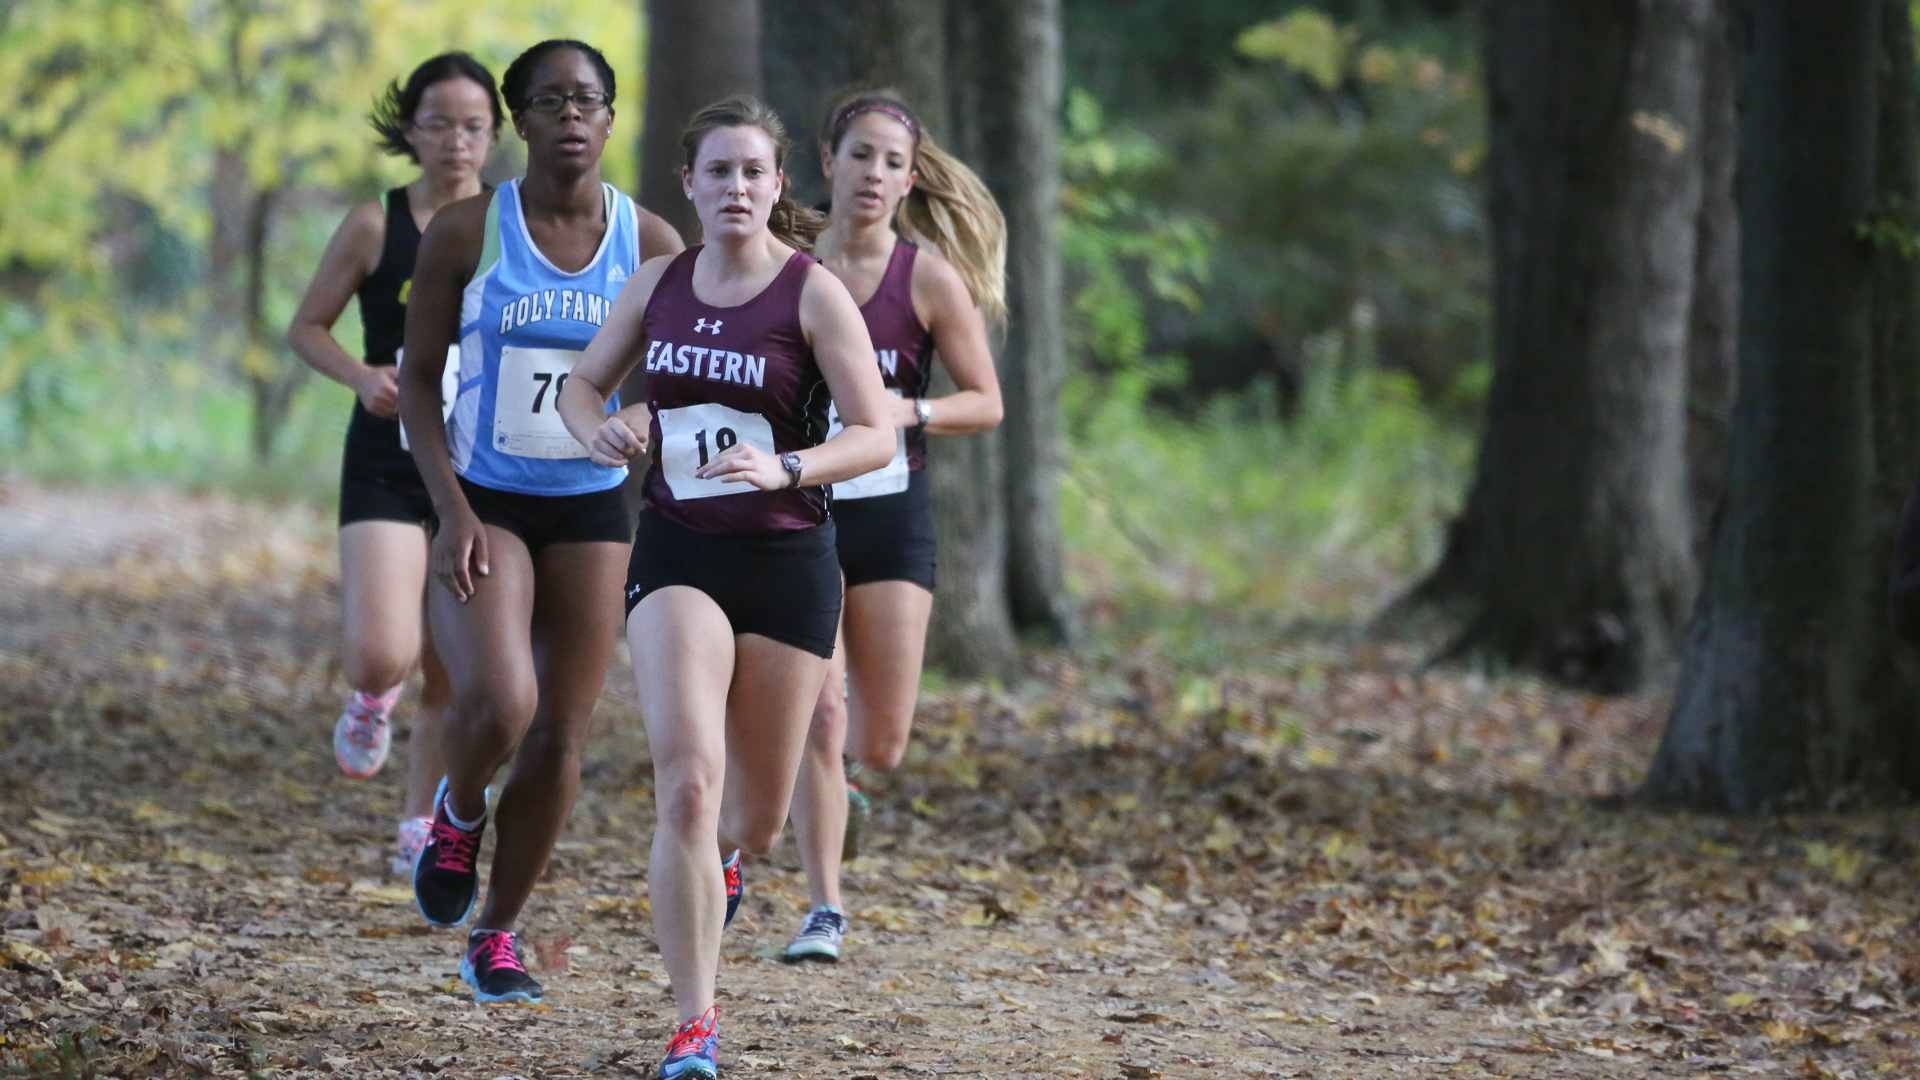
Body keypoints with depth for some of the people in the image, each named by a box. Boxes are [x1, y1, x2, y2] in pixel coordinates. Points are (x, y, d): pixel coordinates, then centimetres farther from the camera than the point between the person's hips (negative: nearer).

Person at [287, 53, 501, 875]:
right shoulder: (376, 226, -3)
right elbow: (306, 328, 3)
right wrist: (362, 377, -15)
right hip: (387, 465, -2)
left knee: (452, 676, 6)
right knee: (380, 653, -20)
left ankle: (422, 828, 24)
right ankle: (371, 704, 17)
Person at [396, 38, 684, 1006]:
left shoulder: (650, 245, -1)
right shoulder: (465, 232, -6)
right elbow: (418, 381, -2)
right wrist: (451, 510, -13)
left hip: (592, 508, 3)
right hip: (484, 503, -3)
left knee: (559, 740, 3)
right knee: (498, 703, -24)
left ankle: (496, 938, 20)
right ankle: (457, 815, 11)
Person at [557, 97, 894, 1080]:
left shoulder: (814, 294, -7)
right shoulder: (660, 283, 4)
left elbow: (875, 436, -8)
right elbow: (584, 382, 18)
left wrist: (785, 467, -26)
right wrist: (600, 429, -6)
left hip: (787, 563, -1)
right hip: (676, 555, 1)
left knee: (756, 817, 10)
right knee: (687, 780, -19)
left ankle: (722, 858, 51)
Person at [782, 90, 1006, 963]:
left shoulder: (930, 278, -2)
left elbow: (986, 403, 1)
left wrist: (909, 411, -16)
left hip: (891, 513, 0)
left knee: (880, 746, 2)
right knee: (818, 720, -12)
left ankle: (802, 765, 37)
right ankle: (824, 911, -1)